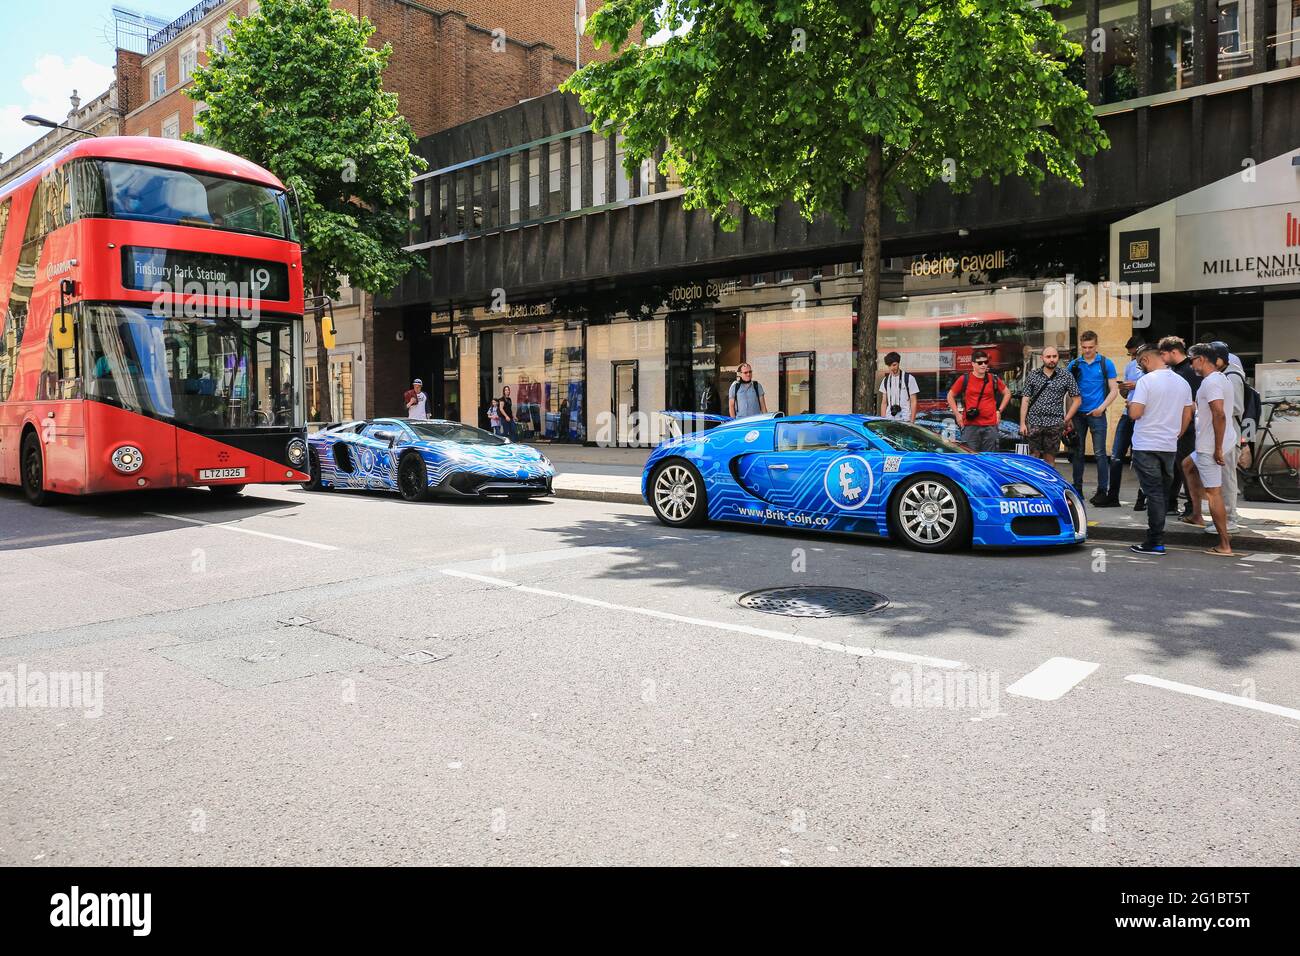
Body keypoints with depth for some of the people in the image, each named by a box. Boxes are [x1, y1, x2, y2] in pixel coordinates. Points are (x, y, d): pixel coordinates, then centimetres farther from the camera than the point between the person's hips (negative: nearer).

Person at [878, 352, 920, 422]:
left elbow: (913, 401, 0)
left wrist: (912, 421, -7)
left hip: (905, 419, -4)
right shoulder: (886, 380, 13)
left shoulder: (909, 378, 1)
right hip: (889, 420, 4)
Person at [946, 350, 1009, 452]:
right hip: (970, 425, -2)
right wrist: (957, 414, 3)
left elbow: (1007, 393, 20)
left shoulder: (994, 379, 6)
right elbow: (950, 396, 11)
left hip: (990, 425, 2)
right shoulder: (964, 379, 1)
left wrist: (999, 411, 11)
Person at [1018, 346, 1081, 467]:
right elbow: (1025, 400, 4)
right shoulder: (1032, 375, 6)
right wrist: (1022, 423, -2)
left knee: (1050, 460, 4)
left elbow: (1076, 400, 5)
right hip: (1034, 422, 1)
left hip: (1054, 425, -1)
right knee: (1034, 457, 3)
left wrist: (1065, 420, -1)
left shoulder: (1067, 377, 3)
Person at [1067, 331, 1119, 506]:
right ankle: (1077, 489, 17)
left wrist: (1102, 407, -12)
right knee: (1078, 452, 9)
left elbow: (1114, 390, 1)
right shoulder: (1074, 365, 7)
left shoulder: (1106, 364, 2)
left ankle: (1102, 491, 0)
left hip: (1097, 414, -2)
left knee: (1100, 453, -4)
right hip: (1078, 413, 3)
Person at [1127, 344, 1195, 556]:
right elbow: (1187, 415, 14)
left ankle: (1156, 542, -4)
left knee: (1154, 493, -5)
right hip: (1170, 446, 6)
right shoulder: (1182, 382, 8)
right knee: (1163, 492, 13)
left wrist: (1130, 404, 2)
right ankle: (1156, 537, 19)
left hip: (1146, 446, -6)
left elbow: (1135, 413, -19)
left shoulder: (1146, 381, -13)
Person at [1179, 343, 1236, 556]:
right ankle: (1197, 516, 30)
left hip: (1210, 445, -11)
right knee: (1188, 465, 30)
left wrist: (1218, 449, -24)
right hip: (1213, 443, 11)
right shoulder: (1220, 379, 16)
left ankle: (1224, 545, -6)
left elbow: (1219, 415, -26)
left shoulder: (1211, 382, -17)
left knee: (1213, 492, -8)